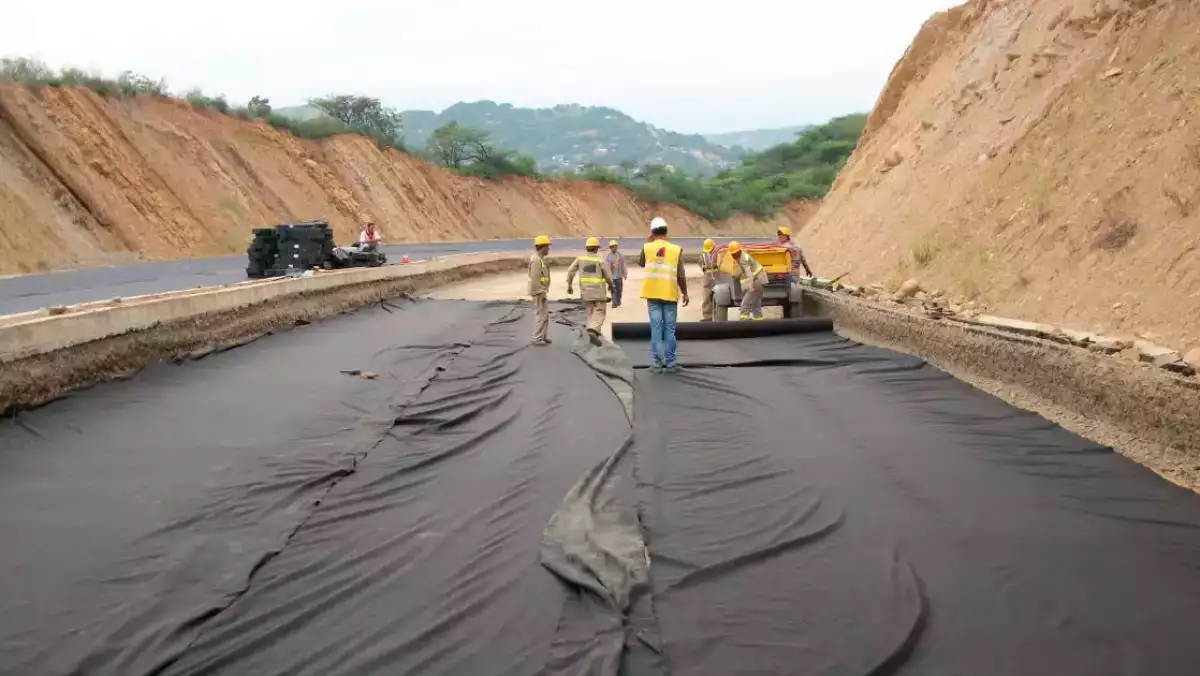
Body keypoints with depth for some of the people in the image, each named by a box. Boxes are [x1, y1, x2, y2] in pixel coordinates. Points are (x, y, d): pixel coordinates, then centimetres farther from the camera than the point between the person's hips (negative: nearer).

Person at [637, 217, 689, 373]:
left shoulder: (647, 247, -2)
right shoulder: (676, 250, -5)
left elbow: (641, 263, 18)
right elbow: (681, 275, -5)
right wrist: (685, 293, 7)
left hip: (652, 293, 1)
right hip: (670, 294, -1)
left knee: (656, 328, 3)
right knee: (669, 329, 5)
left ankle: (656, 363, 2)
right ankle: (670, 363, 8)